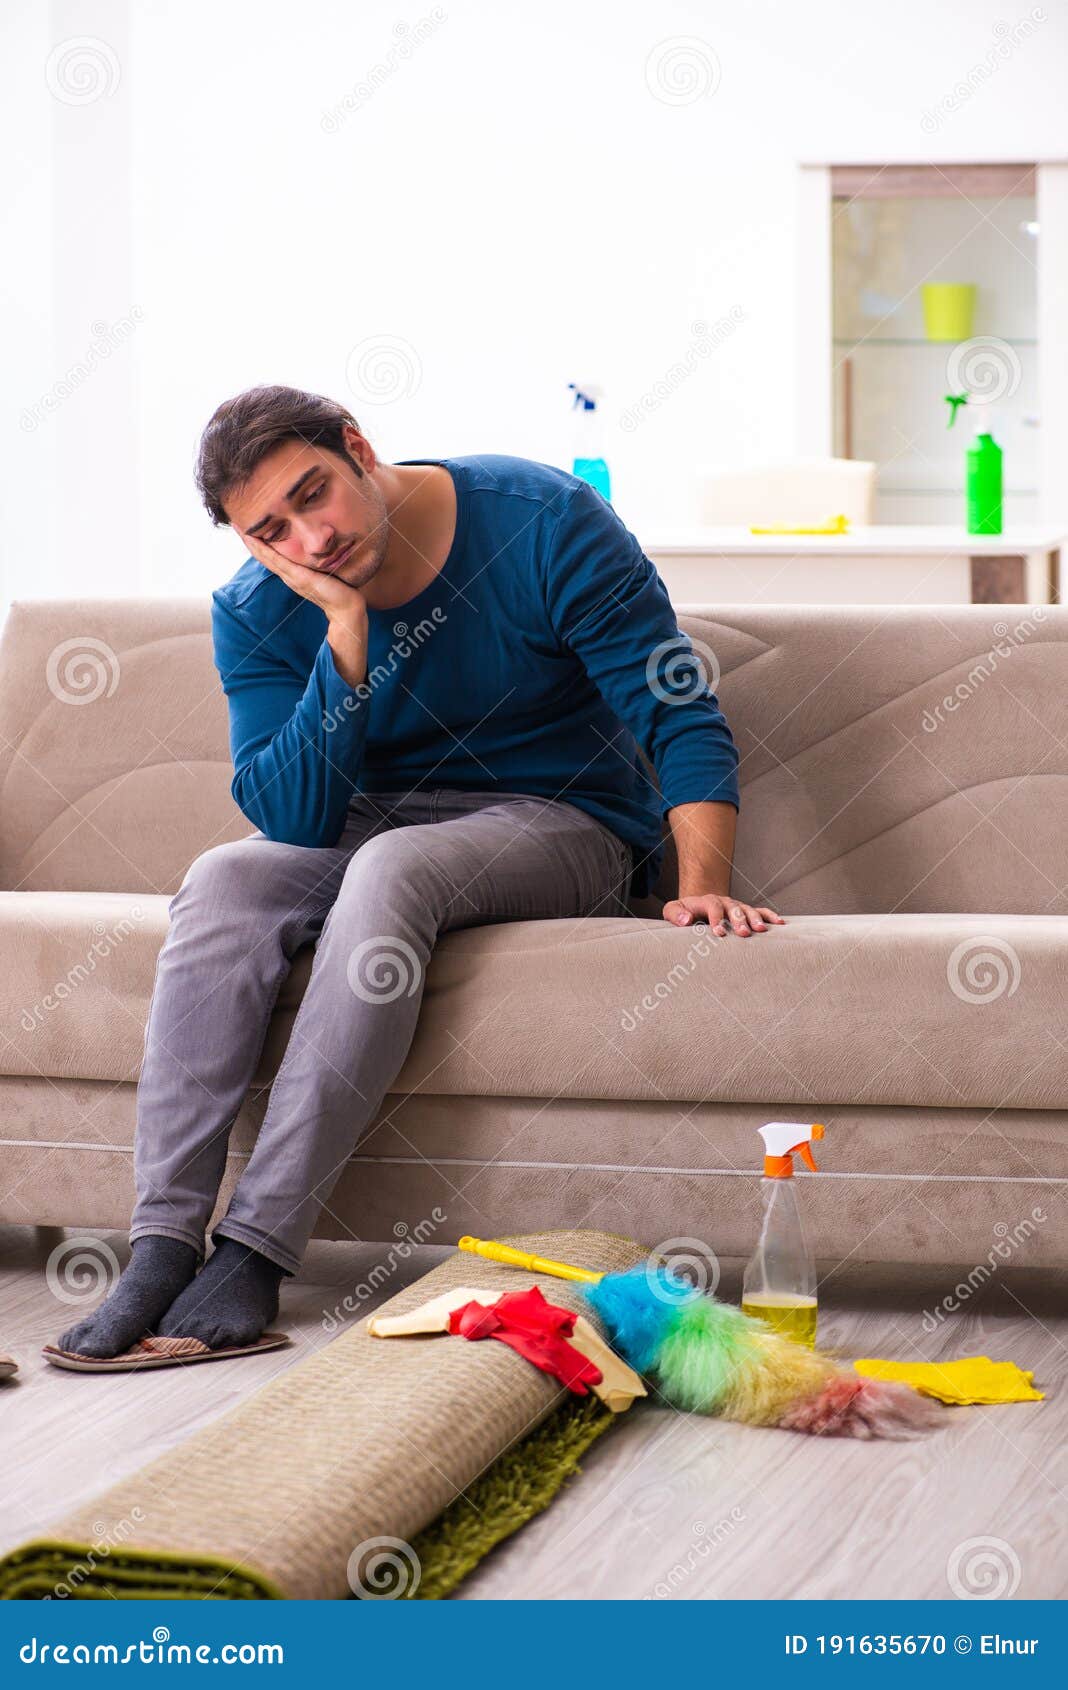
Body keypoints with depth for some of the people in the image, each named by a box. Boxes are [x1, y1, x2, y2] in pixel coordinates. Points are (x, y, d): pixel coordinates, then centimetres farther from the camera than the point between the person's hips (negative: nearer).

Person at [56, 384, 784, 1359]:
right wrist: (346, 627, -24)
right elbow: (296, 821, -17)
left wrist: (704, 883, -29)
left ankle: (259, 1243, -36)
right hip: (371, 827, 4)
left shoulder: (543, 523, -14)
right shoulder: (258, 613, -6)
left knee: (392, 868, -35)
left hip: (557, 819, -3)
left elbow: (681, 716, -15)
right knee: (226, 881, -27)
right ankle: (163, 1247, -33)